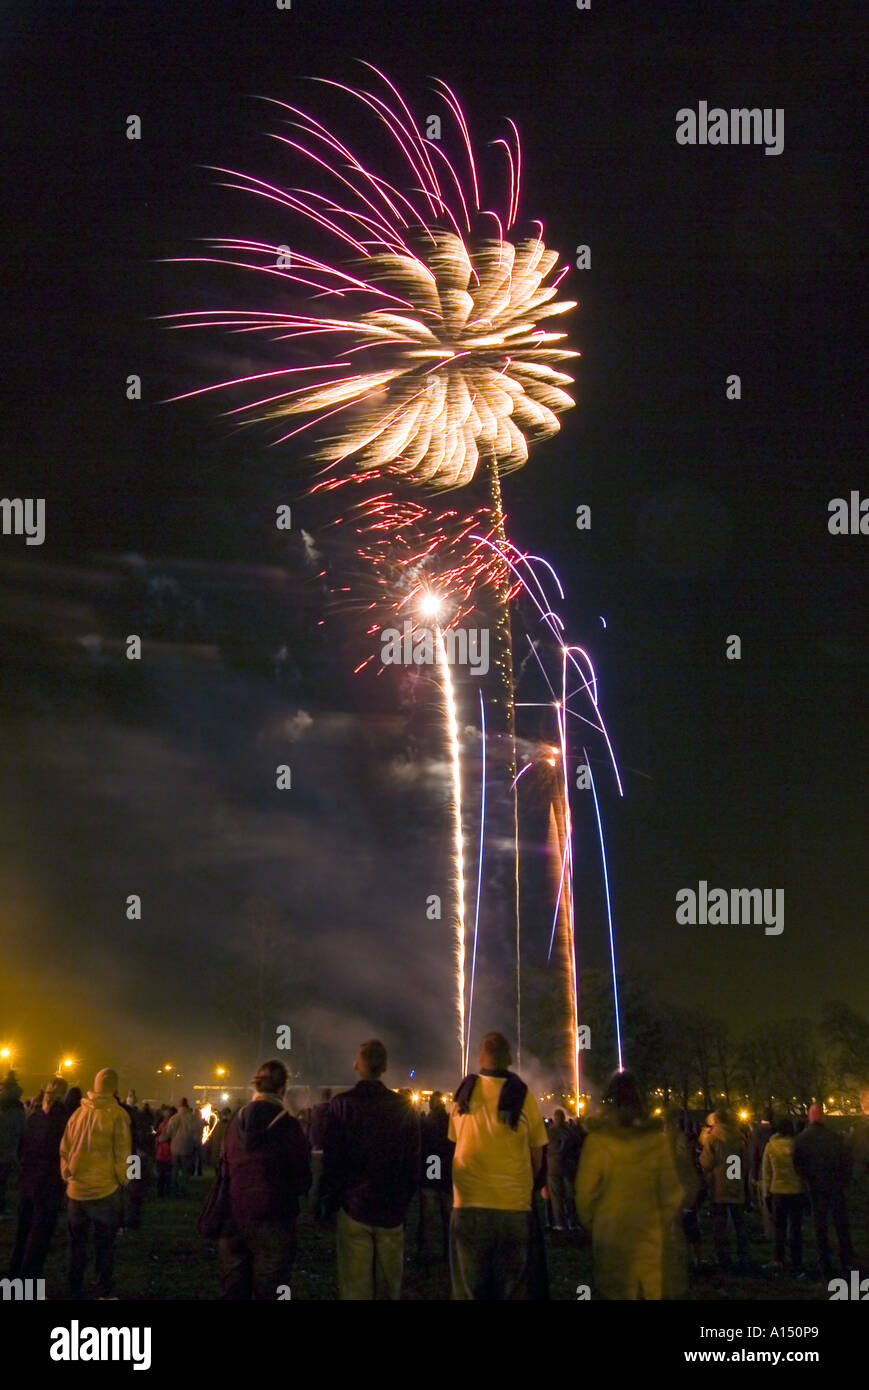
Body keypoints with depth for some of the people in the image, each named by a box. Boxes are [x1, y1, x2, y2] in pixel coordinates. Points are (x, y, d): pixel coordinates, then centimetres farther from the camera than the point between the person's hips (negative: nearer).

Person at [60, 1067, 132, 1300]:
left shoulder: (78, 1113, 0)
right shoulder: (117, 1114, -11)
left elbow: (65, 1149, 5)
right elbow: (122, 1152, -10)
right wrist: (122, 1180, 6)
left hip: (76, 1189, 4)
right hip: (105, 1189, -3)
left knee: (77, 1243, 15)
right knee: (104, 1244, 7)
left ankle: (75, 1291, 20)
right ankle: (105, 1292, 9)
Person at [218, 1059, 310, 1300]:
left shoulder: (237, 1120, 0)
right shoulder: (287, 1124, -12)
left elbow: (226, 1166, 6)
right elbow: (302, 1180, -7)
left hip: (235, 1217, 4)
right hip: (272, 1220, -4)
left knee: (232, 1290, 15)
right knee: (268, 1292, 4)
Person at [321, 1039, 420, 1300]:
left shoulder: (341, 1105, -5)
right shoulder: (403, 1108, 1)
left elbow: (331, 1160, -5)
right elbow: (413, 1163, 4)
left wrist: (328, 1201, 4)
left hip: (354, 1208, -2)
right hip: (392, 1210, 2)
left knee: (355, 1287, 0)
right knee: (389, 1286, 10)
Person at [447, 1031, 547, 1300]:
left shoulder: (464, 1092, 3)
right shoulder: (522, 1095, -3)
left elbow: (455, 1142, 12)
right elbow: (537, 1158, 2)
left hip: (469, 1206, 1)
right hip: (514, 1207, -1)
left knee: (468, 1289, 7)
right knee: (513, 1287, 6)